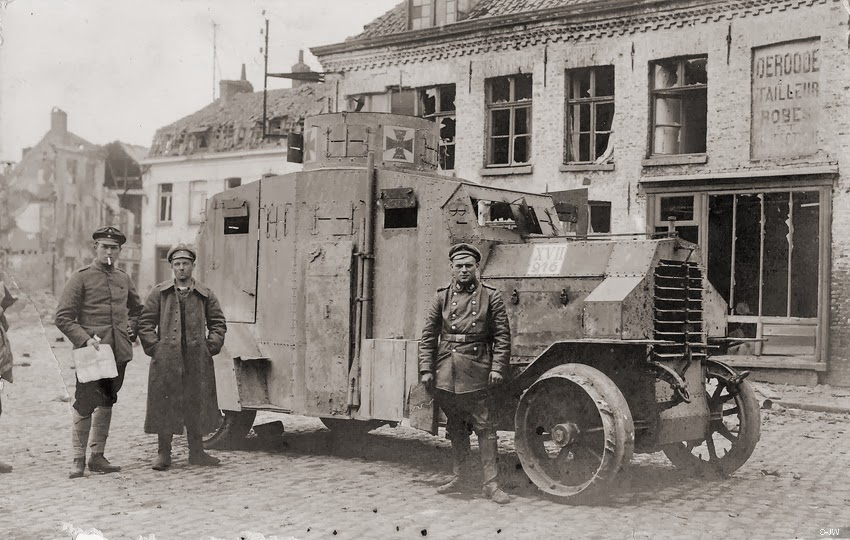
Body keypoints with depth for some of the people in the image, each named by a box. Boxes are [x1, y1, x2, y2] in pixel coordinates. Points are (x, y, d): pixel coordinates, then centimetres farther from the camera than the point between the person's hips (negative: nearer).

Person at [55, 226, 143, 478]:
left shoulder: (124, 279, 11)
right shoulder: (81, 278, -4)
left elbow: (137, 309, 28)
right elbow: (62, 318, -7)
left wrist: (131, 329, 12)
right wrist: (85, 339, -17)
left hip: (119, 353, 6)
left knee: (106, 403, 11)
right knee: (85, 405, -7)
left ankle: (97, 456, 20)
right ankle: (79, 459, 4)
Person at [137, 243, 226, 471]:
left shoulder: (205, 295, 9)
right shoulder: (159, 293, 6)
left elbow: (218, 323, 13)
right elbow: (145, 323, 6)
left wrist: (211, 347, 2)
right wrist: (154, 347, -4)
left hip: (197, 360, 1)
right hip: (166, 360, -1)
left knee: (196, 404, 6)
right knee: (164, 404, 1)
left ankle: (196, 452, 18)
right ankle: (163, 454, 12)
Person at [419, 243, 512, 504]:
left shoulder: (490, 297, 2)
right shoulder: (442, 297, 9)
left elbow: (502, 336, 0)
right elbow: (428, 336, 9)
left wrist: (497, 368, -9)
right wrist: (426, 368, 2)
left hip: (477, 372, -3)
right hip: (447, 372, 3)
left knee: (485, 428, -4)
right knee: (455, 428, 14)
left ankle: (491, 483, 1)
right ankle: (459, 476, 26)